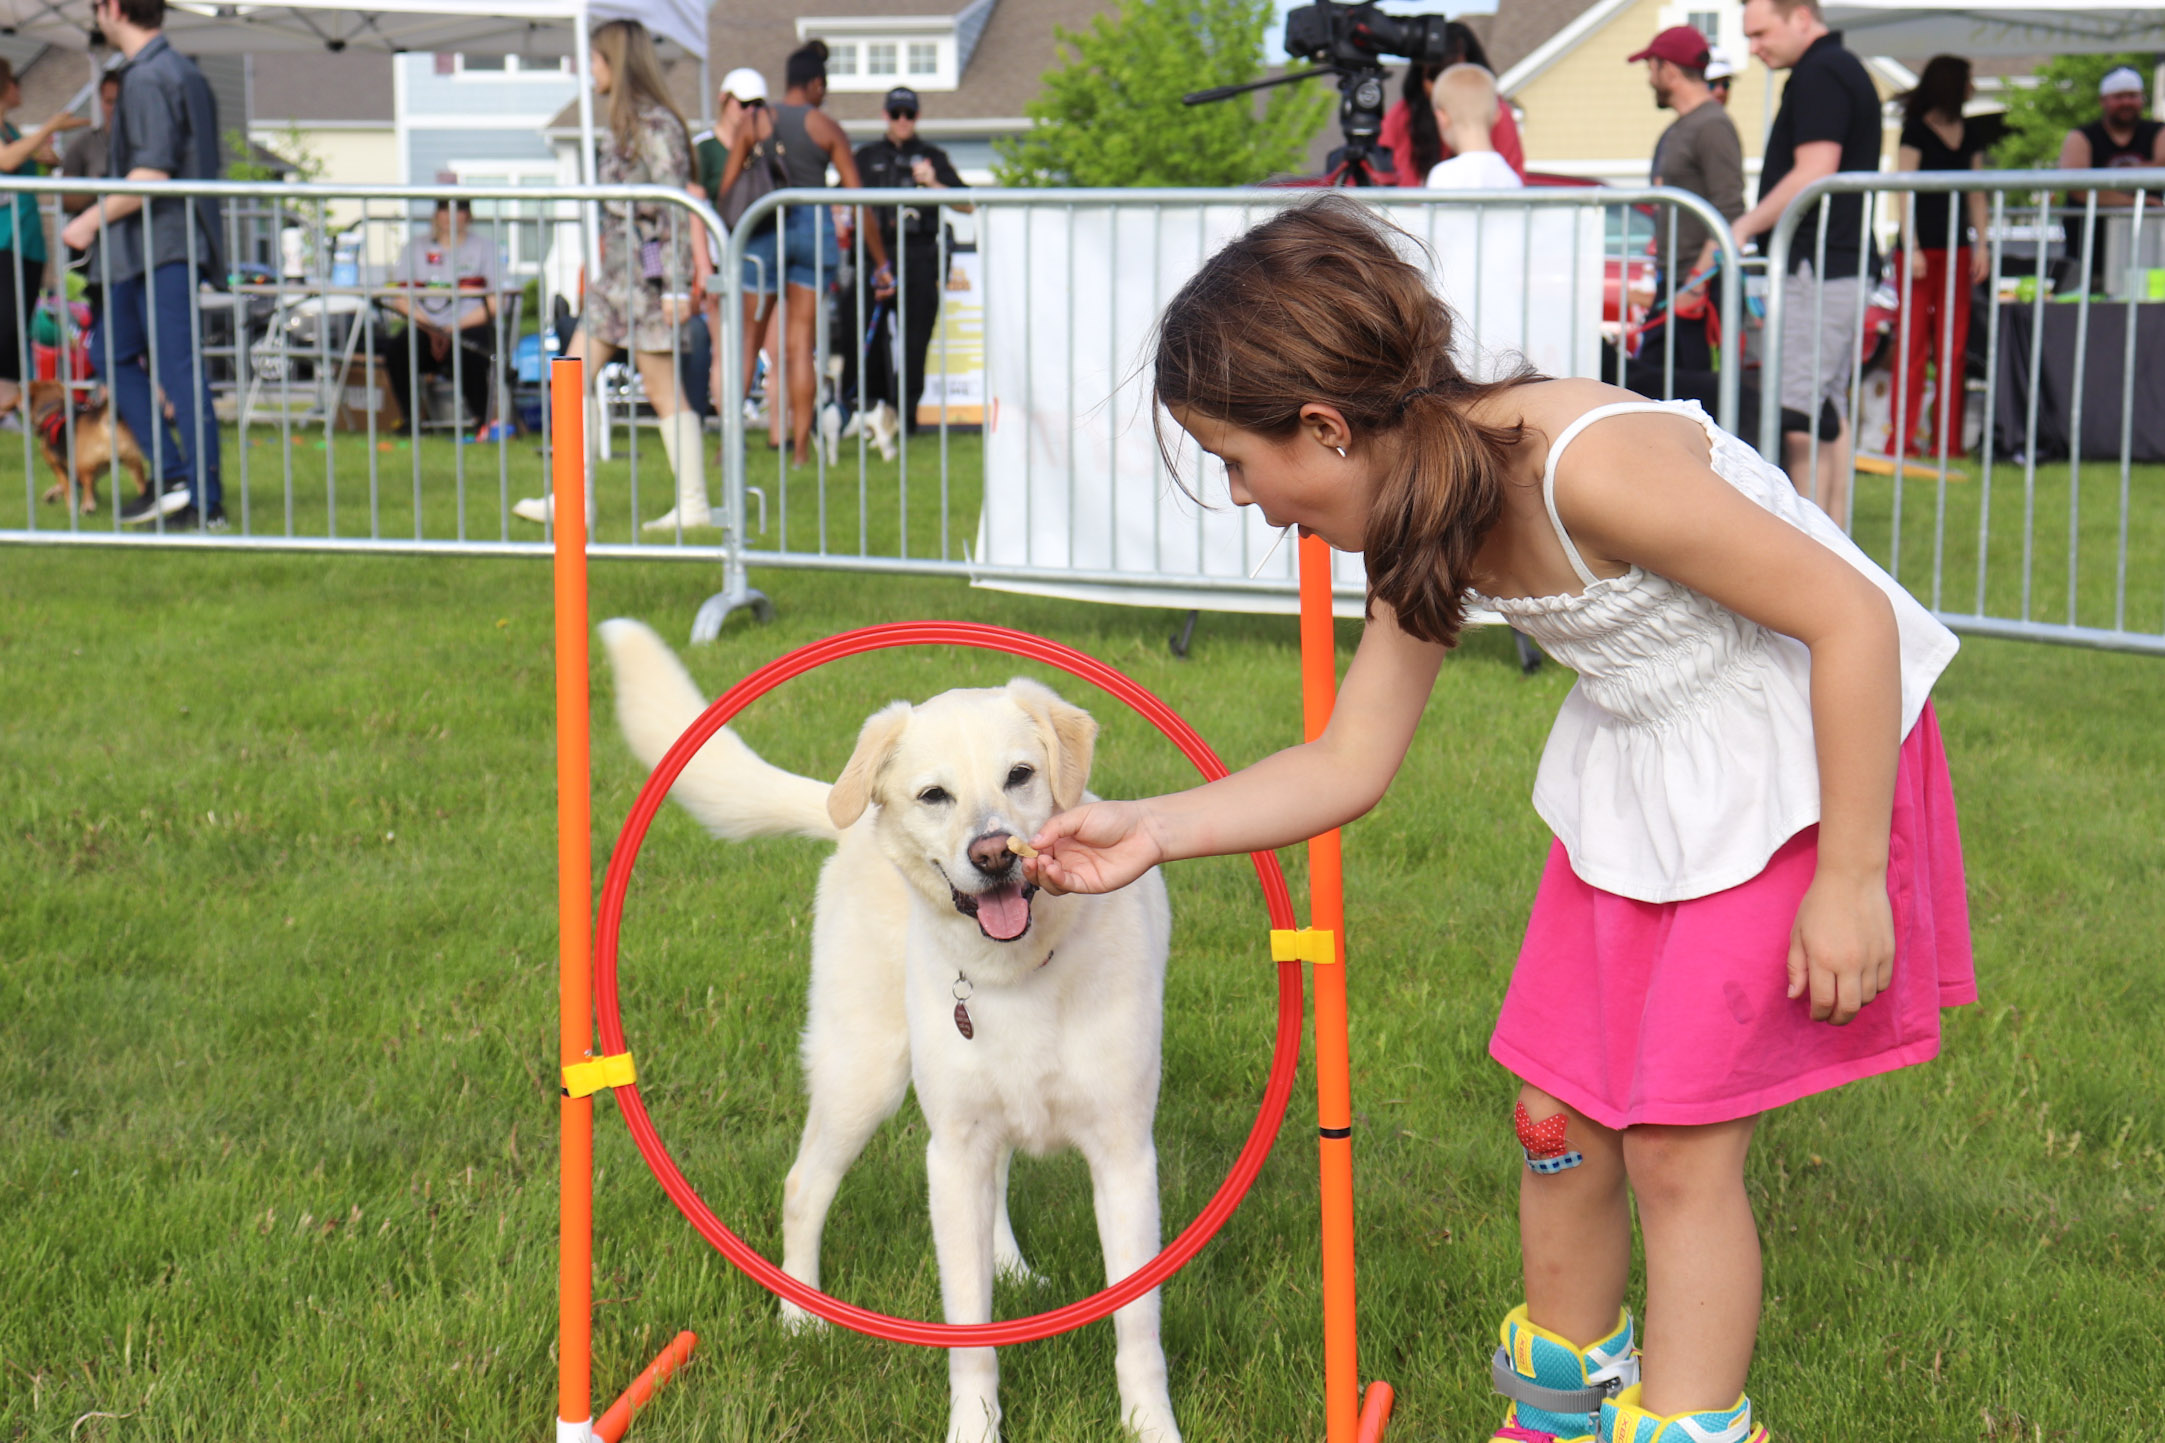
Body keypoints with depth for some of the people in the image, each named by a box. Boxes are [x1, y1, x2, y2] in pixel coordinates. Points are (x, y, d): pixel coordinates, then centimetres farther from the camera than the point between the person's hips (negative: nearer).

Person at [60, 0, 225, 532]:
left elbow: (152, 173, -22)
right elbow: (205, 165, 20)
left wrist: (93, 219, -13)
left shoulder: (147, 78, -13)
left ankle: (205, 503, -8)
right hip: (175, 242, 11)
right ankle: (172, 477, 12)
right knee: (110, 351, 16)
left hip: (160, 243, -11)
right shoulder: (183, 70, 17)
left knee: (179, 367, -9)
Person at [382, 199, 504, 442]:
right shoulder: (416, 248, 17)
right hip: (425, 329, 2)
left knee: (469, 355, -36)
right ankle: (408, 419, -16)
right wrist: (431, 329, -10)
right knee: (396, 348, -28)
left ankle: (481, 422, -18)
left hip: (471, 328, -2)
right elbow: (399, 298, 7)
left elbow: (494, 303, 1)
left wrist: (454, 329, -11)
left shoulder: (483, 248, 12)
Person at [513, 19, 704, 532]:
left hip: (647, 270, -10)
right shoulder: (622, 124, 16)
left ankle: (694, 504, 3)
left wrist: (676, 286, -21)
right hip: (617, 272, 10)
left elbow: (676, 207, -17)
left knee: (661, 389, -4)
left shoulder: (656, 125, -13)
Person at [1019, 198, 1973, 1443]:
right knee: (1558, 1117, 10)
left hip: (1805, 760, -8)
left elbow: (1852, 617, -27)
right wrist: (1151, 829, -5)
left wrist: (1849, 878, -23)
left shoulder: (1585, 466, -32)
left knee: (1677, 1143, -6)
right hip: (1633, 778, 8)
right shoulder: (1423, 532, -5)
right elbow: (1348, 767, 4)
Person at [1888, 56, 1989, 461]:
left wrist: (1981, 245, 7)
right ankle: (1901, 438, -2)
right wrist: (1911, 247, -12)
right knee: (1913, 343, -5)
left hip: (1957, 248, 6)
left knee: (1954, 344, 4)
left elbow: (1976, 194, 16)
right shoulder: (1917, 131, -2)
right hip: (1921, 247, -5)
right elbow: (1905, 193, -6)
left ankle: (1948, 439, 8)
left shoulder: (1971, 137, 14)